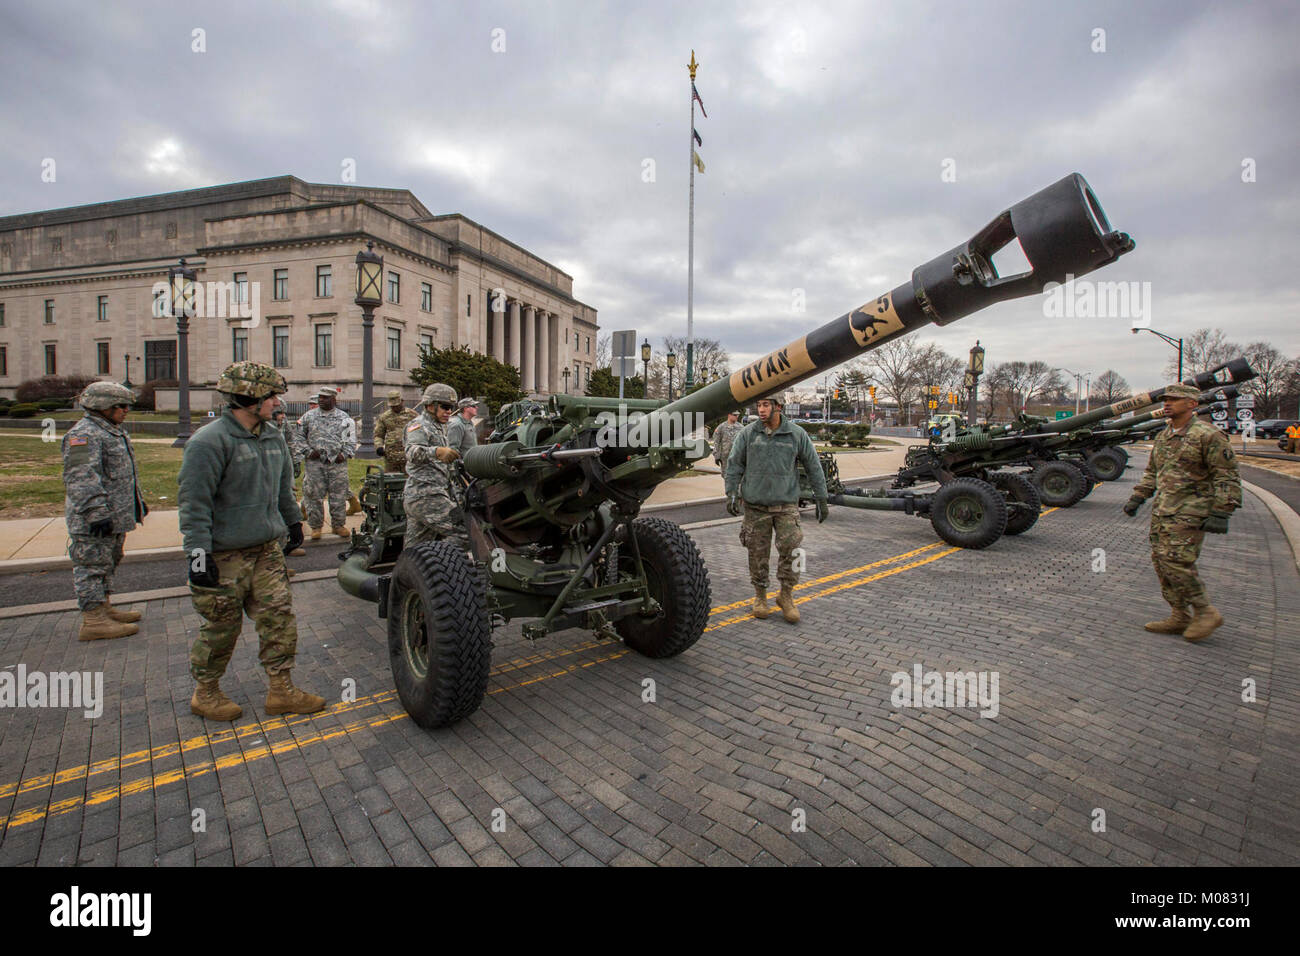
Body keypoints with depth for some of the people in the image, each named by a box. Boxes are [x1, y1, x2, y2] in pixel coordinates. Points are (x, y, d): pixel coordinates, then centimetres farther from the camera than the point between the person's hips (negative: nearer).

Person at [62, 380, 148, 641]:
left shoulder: (112, 432, 17)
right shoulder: (84, 434, -16)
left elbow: (127, 472, 27)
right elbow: (81, 480, -25)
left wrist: (138, 500, 28)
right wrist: (96, 514, -28)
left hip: (115, 517, 11)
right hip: (94, 522, -11)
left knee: (108, 563, 18)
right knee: (92, 565, -4)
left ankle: (105, 609, 29)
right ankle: (93, 621, 1)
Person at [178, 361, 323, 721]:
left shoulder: (273, 437, 9)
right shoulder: (209, 442, -16)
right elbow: (194, 502, -17)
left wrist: (293, 520, 28)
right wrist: (198, 554, -19)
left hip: (267, 550, 7)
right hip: (225, 556, -7)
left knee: (280, 617, 6)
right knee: (221, 627, 7)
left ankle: (281, 691, 18)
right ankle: (205, 694, 29)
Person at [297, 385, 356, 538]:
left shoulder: (343, 417, 7)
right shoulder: (309, 416, 8)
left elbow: (351, 439, 8)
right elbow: (300, 437, 11)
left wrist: (344, 454, -5)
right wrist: (308, 451, -2)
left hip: (338, 463, 0)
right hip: (315, 463, 0)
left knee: (339, 496, 4)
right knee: (314, 495, 2)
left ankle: (338, 524, 16)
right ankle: (316, 526, 14)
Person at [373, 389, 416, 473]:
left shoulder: (412, 414, 5)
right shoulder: (384, 417, 11)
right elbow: (378, 435, 16)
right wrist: (379, 447, -3)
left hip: (408, 456, -2)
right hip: (390, 456, 2)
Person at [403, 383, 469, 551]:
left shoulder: (440, 428, 26)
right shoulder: (419, 425, -4)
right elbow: (412, 452, -26)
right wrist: (437, 451, -43)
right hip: (426, 496, -10)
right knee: (464, 534, -18)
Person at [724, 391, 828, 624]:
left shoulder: (797, 435, 1)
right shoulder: (747, 434, 2)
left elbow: (813, 467, 8)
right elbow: (734, 465, 5)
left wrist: (821, 498, 8)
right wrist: (732, 493, -5)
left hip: (786, 504, 0)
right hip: (755, 505, 1)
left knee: (790, 548, -11)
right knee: (758, 553, 5)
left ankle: (786, 596, 9)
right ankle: (760, 596, 23)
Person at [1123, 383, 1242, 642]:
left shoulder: (1208, 435, -9)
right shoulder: (1163, 436, 15)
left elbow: (1227, 477, -11)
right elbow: (1151, 472, 24)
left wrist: (1220, 513, -17)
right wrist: (1137, 498, 16)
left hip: (1189, 513, -8)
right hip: (1161, 511, 8)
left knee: (1176, 563, -12)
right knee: (1161, 562, 8)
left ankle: (1205, 612, 7)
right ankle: (1180, 617, 17)